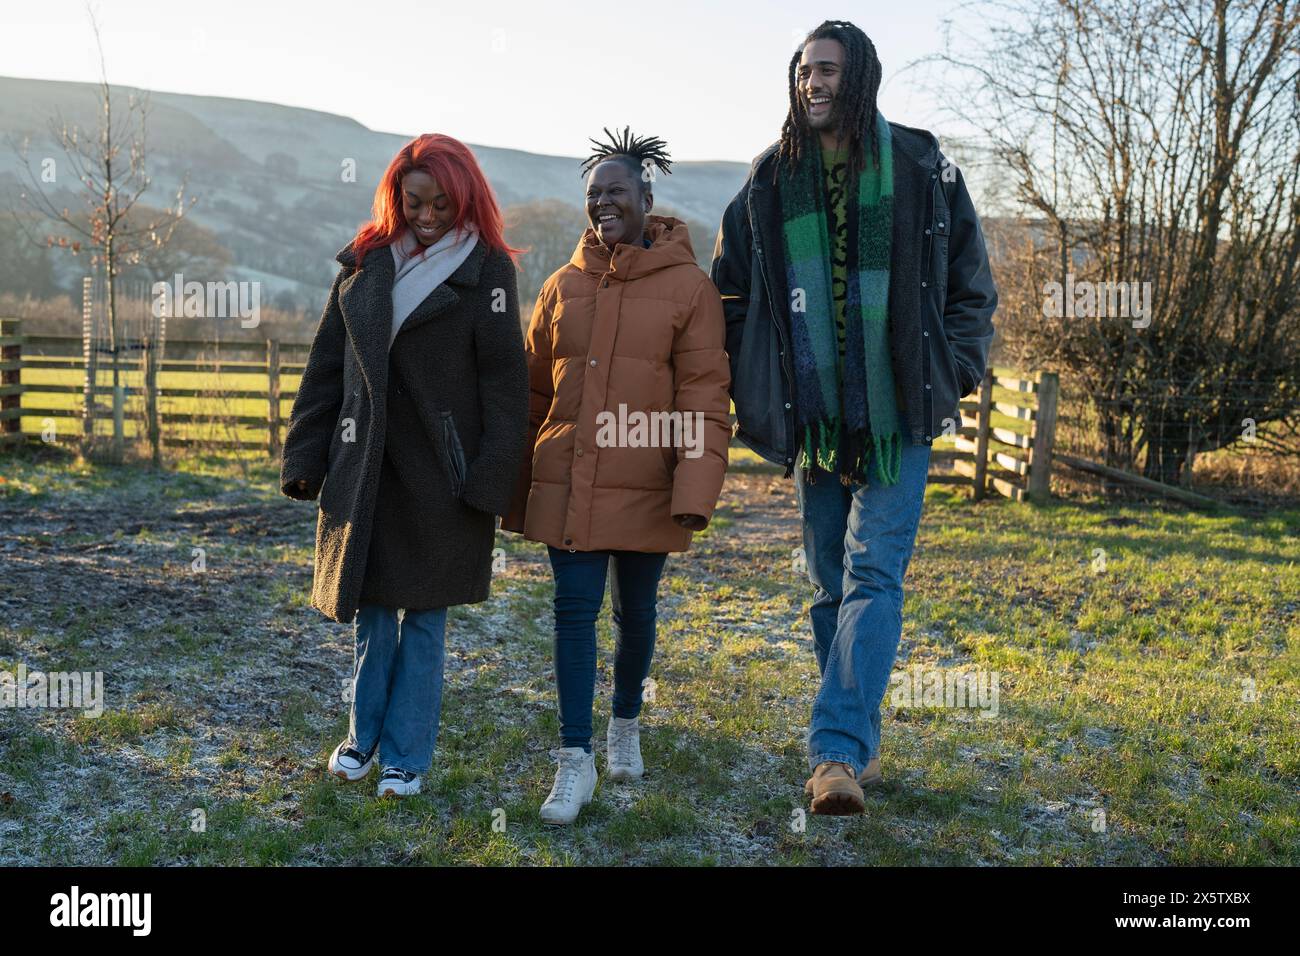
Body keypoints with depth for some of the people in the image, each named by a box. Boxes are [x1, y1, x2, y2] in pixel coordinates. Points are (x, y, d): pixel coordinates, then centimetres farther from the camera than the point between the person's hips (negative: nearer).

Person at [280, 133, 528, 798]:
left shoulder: (486, 271, -5)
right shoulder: (365, 262, 7)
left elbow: (504, 383, -8)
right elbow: (326, 366, 9)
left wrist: (489, 482, -14)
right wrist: (304, 458, 4)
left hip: (439, 476, -3)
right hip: (365, 469, 4)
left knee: (424, 615, 7)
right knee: (371, 608, 13)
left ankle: (405, 755, 19)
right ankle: (364, 736, 31)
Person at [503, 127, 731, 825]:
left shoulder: (689, 286, -4)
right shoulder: (562, 286, 8)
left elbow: (704, 397, -9)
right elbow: (533, 393, 12)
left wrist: (695, 491, -17)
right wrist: (514, 490, 12)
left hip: (645, 491, -2)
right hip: (566, 485, 2)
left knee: (636, 612, 12)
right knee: (575, 610, 0)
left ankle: (626, 726, 37)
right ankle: (575, 761, 7)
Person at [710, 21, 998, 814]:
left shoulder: (923, 171, 0)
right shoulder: (769, 184, 6)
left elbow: (973, 290, 7)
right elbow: (730, 295, 12)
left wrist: (950, 378, -2)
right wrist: (753, 396, 5)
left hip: (898, 417, -3)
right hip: (814, 420, 3)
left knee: (873, 575, -12)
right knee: (830, 585, 8)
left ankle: (838, 752, -15)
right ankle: (863, 742, 22)